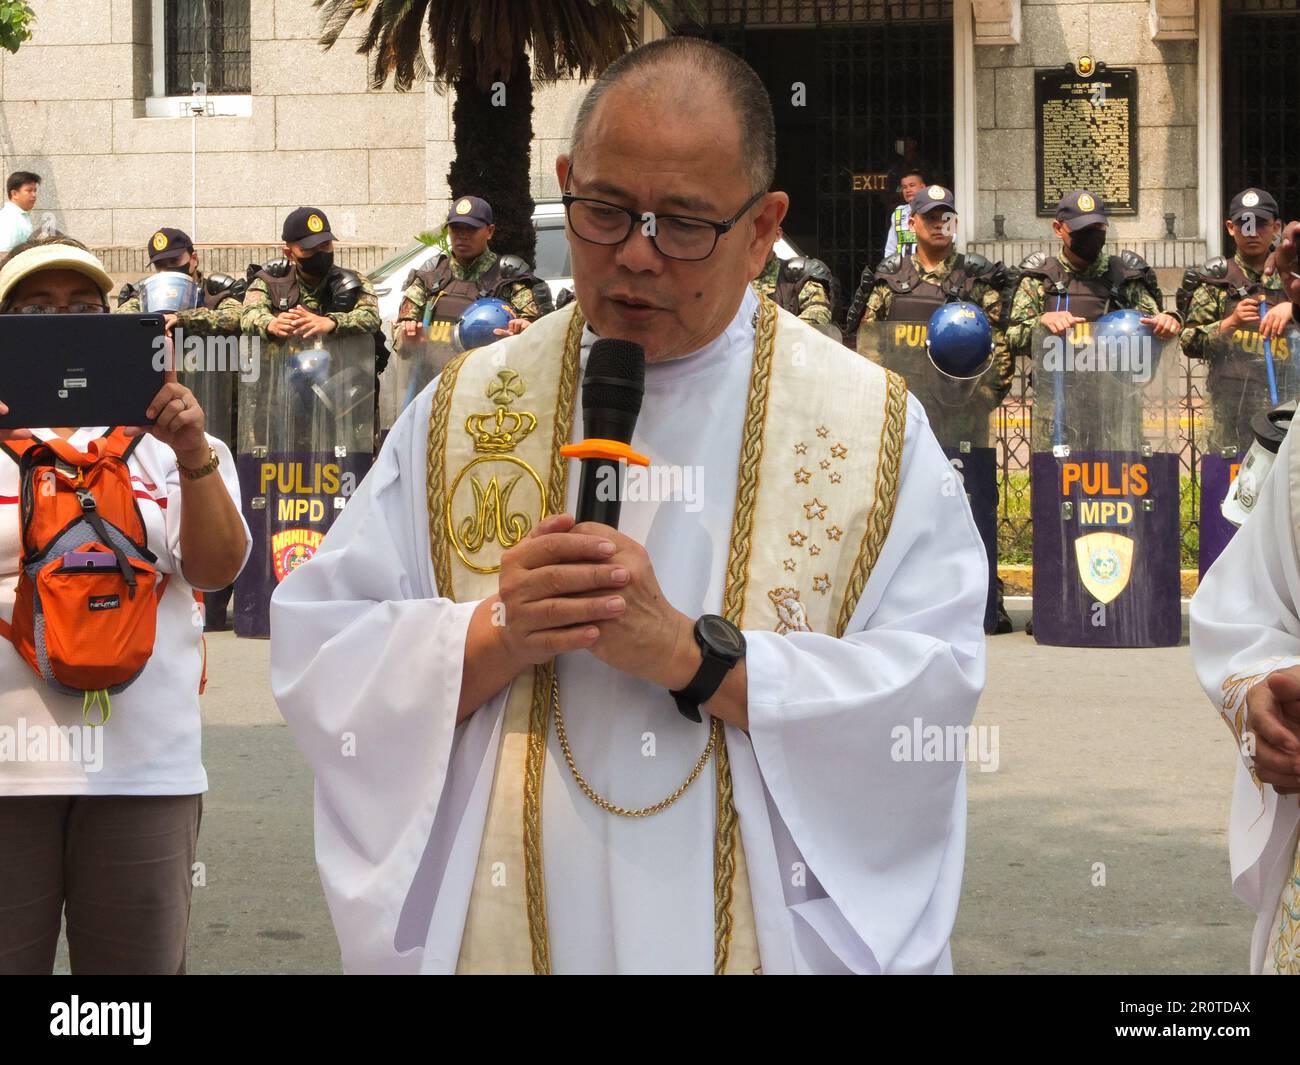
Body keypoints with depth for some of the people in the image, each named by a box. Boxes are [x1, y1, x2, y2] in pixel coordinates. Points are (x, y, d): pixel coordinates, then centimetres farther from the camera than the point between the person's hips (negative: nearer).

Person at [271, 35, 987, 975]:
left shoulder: (870, 428, -4)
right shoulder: (464, 412, 1)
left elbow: (932, 688, -15)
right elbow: (320, 659, -4)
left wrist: (692, 652, -24)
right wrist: (497, 637, -21)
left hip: (775, 932, -1)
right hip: (502, 932, 1)